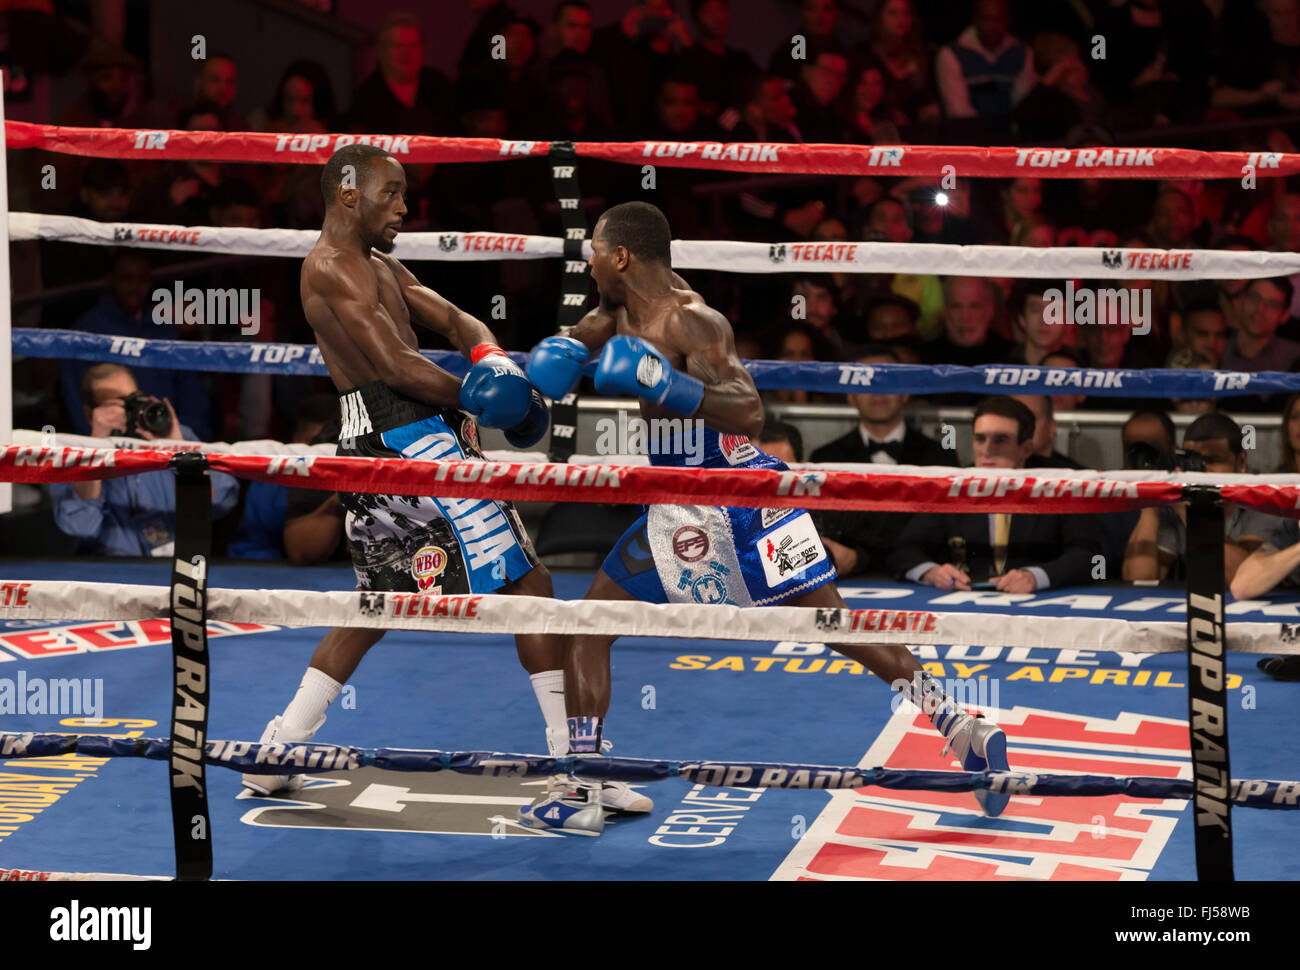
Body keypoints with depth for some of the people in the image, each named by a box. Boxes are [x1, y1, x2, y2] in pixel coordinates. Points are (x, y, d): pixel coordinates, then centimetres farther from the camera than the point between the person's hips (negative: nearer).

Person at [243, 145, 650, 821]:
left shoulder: (378, 267, 22)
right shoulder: (334, 269, -11)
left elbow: (452, 320, 15)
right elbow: (397, 367, -18)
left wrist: (491, 357, -6)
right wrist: (477, 400, -11)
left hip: (369, 448, 11)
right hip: (406, 436, -11)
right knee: (526, 586, -9)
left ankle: (276, 754, 19)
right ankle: (575, 771, -10)